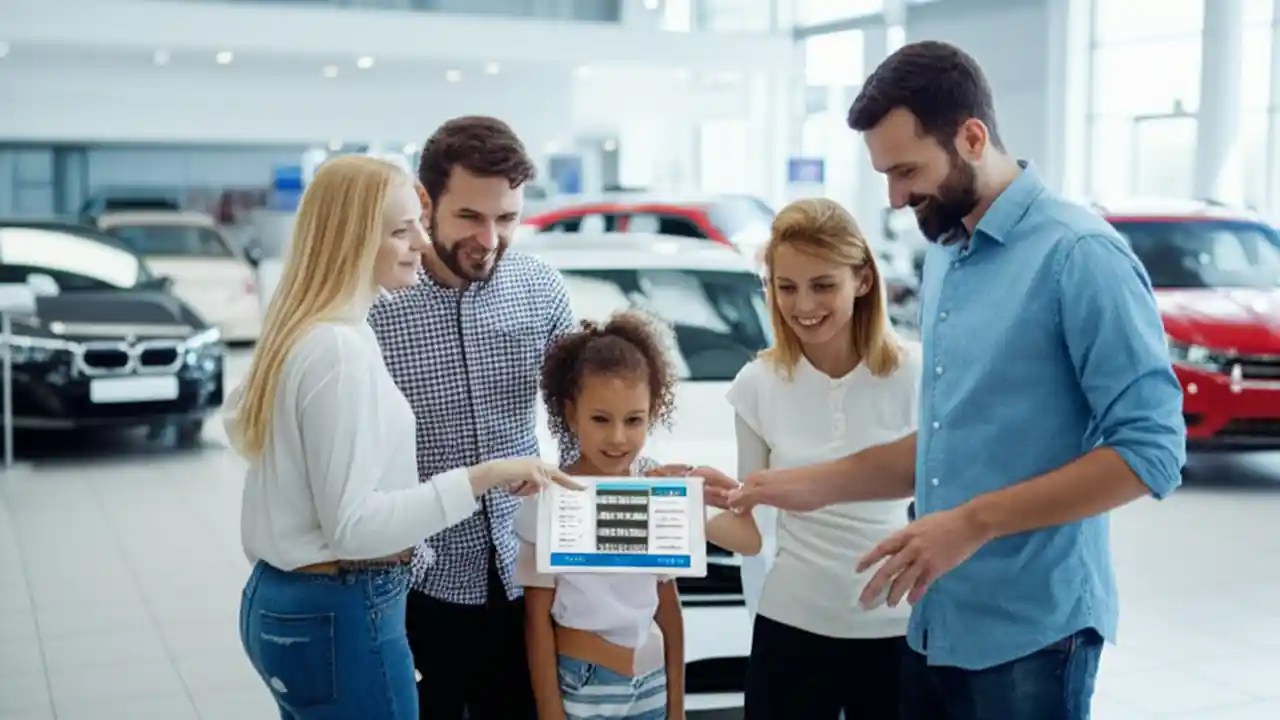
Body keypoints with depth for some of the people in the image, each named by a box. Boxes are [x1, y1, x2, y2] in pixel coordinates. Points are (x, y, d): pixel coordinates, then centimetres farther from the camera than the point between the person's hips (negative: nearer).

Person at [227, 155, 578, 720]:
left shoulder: (295, 331, 7)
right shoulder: (340, 348, -23)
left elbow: (238, 420, 24)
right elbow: (352, 525, -25)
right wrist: (479, 478, -26)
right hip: (338, 617, -10)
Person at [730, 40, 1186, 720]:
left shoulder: (1078, 254, -15)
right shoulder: (944, 257, 10)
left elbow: (1151, 450, -18)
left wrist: (975, 522, -21)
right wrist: (817, 484, 9)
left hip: (1029, 633, -7)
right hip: (936, 625, 7)